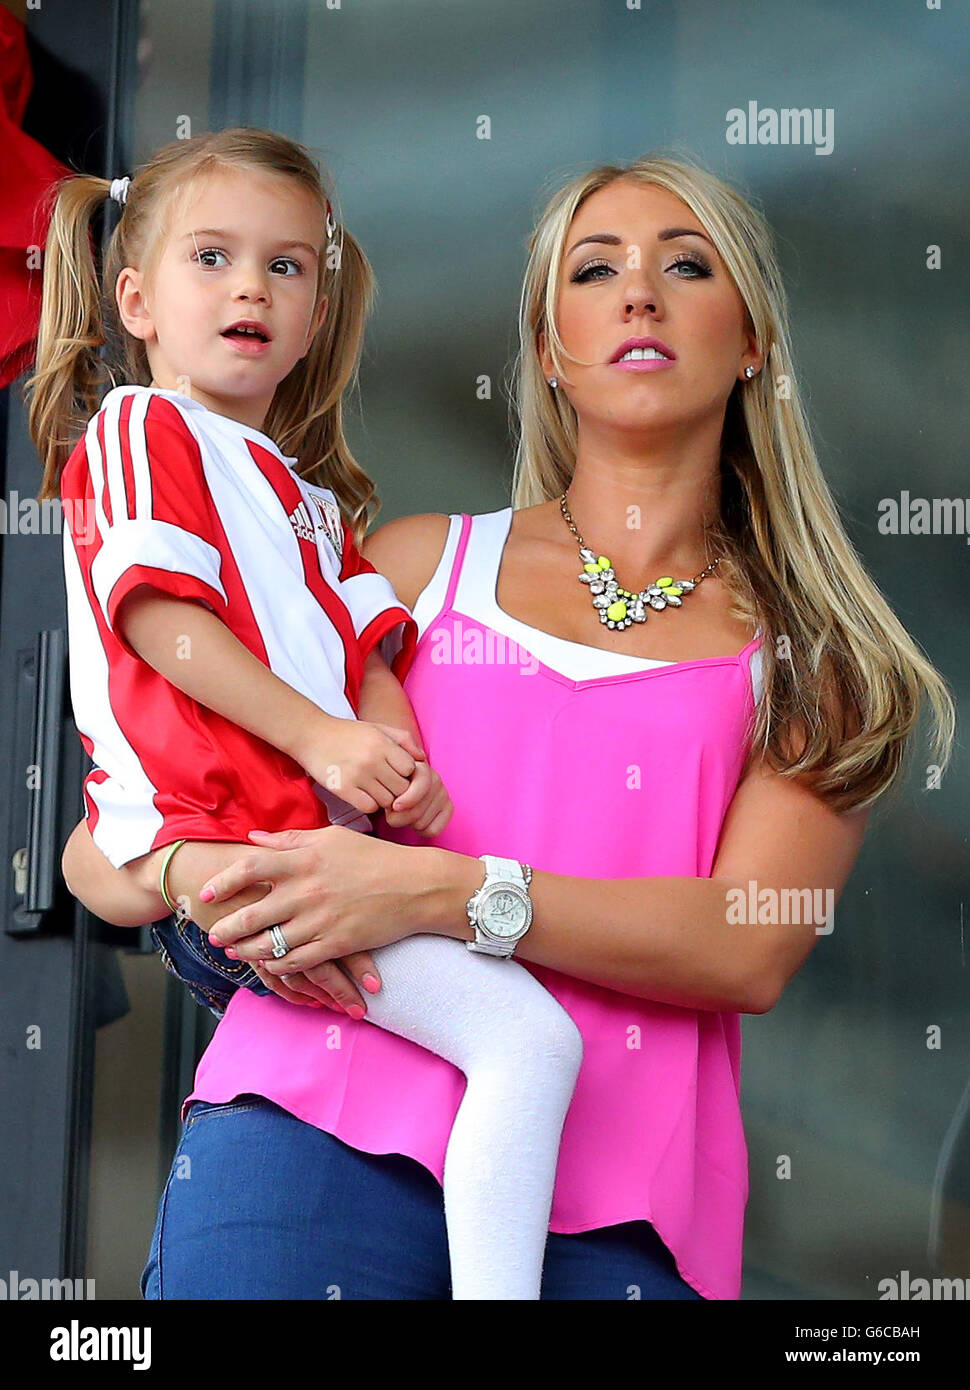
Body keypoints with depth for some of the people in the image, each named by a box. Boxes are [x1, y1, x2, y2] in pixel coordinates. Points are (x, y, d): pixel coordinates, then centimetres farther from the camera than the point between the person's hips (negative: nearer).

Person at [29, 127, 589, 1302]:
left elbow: (368, 654, 17)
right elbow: (160, 621, -8)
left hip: (325, 830, 8)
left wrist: (404, 765, -5)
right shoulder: (140, 429, 7)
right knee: (530, 1039, -20)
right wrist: (321, 738, -16)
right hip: (223, 840, -8)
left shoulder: (308, 500, 31)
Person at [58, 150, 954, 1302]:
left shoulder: (815, 655, 14)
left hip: (611, 1205, 0)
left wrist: (433, 890, -14)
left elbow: (753, 948, -4)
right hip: (326, 1123, 1)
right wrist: (193, 875, -9)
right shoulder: (421, 565, 17)